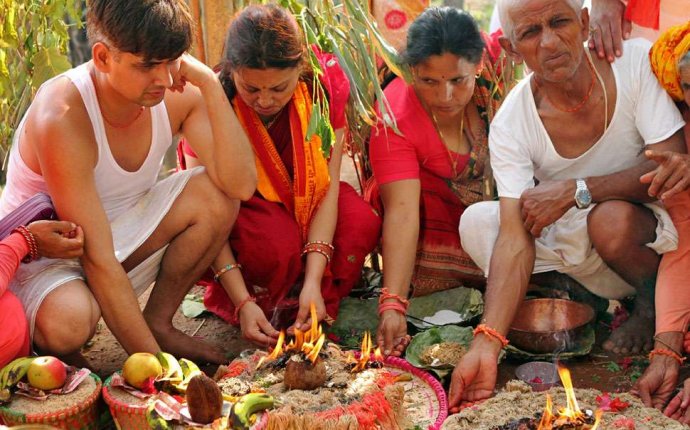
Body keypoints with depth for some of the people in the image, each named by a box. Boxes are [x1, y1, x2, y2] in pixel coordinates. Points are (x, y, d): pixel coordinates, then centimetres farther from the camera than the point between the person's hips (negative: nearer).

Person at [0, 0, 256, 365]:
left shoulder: (180, 95, -14)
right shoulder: (62, 116, -31)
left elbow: (240, 186, -24)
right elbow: (97, 258, -31)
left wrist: (211, 87, -31)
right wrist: (153, 363, -30)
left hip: (122, 233, 6)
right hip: (45, 256, -6)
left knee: (215, 193, -15)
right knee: (66, 324, -38)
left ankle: (158, 322, 2)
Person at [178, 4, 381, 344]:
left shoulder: (325, 84, -22)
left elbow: (328, 186, -22)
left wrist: (313, 281, -31)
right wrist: (243, 302, -32)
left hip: (303, 198, 3)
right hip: (236, 204, -3)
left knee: (362, 224, -26)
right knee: (278, 243, -35)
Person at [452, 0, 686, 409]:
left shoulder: (637, 61, -19)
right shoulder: (510, 125, -17)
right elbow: (514, 238, -24)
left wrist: (575, 190, -31)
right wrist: (487, 344, -37)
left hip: (652, 227, -2)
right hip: (572, 245, 3)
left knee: (612, 220, -34)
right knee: (476, 221, -16)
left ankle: (652, 304, -2)